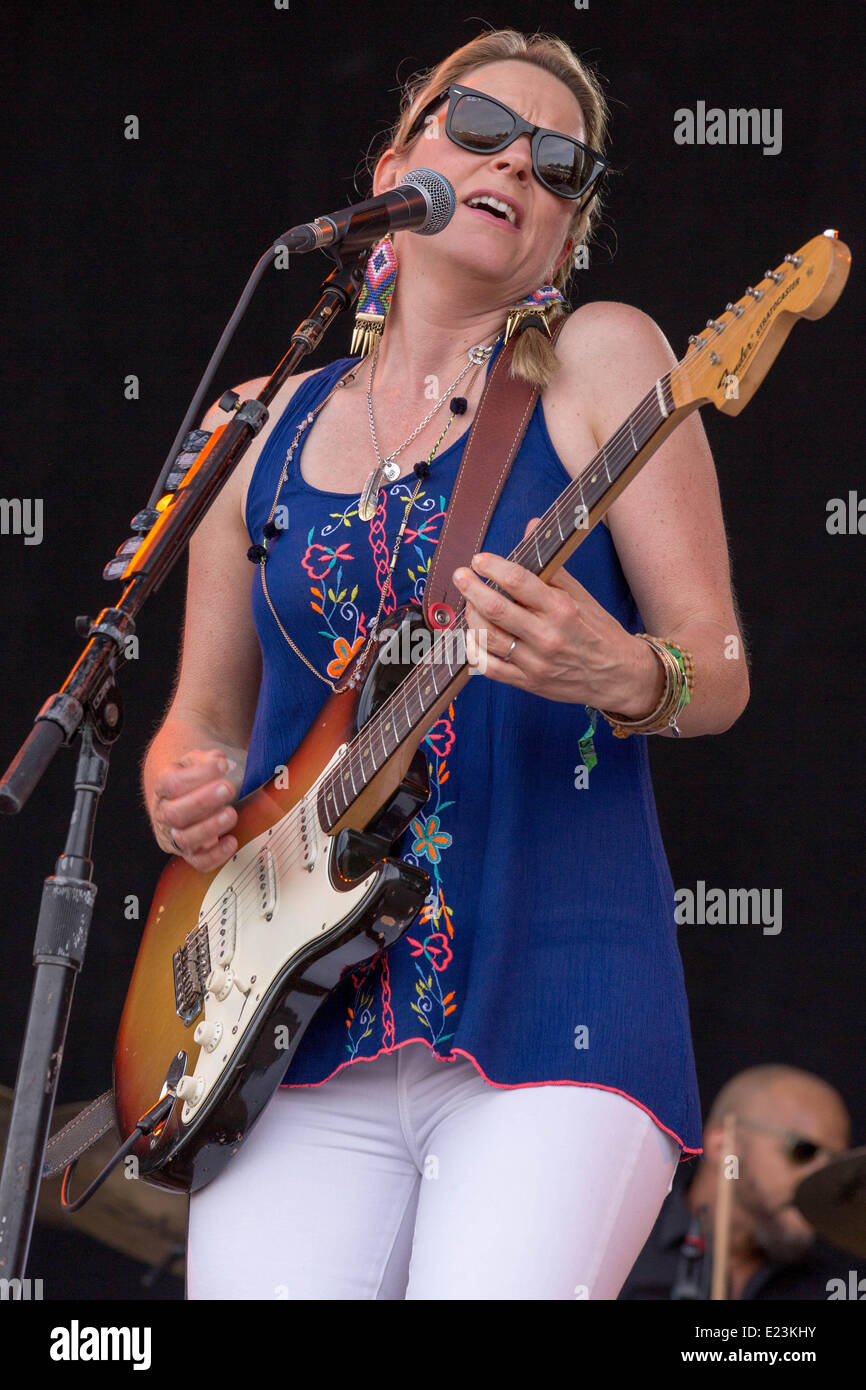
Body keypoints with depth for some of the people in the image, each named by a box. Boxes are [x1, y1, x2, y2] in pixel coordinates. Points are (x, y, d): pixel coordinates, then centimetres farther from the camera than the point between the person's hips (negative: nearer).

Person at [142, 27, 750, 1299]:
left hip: (551, 1007, -3)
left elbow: (720, 671, 2)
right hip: (297, 1024, 3)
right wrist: (183, 795, 0)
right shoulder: (262, 430, 16)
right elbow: (205, 719, 23)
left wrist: (621, 675, -21)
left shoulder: (599, 361, 6)